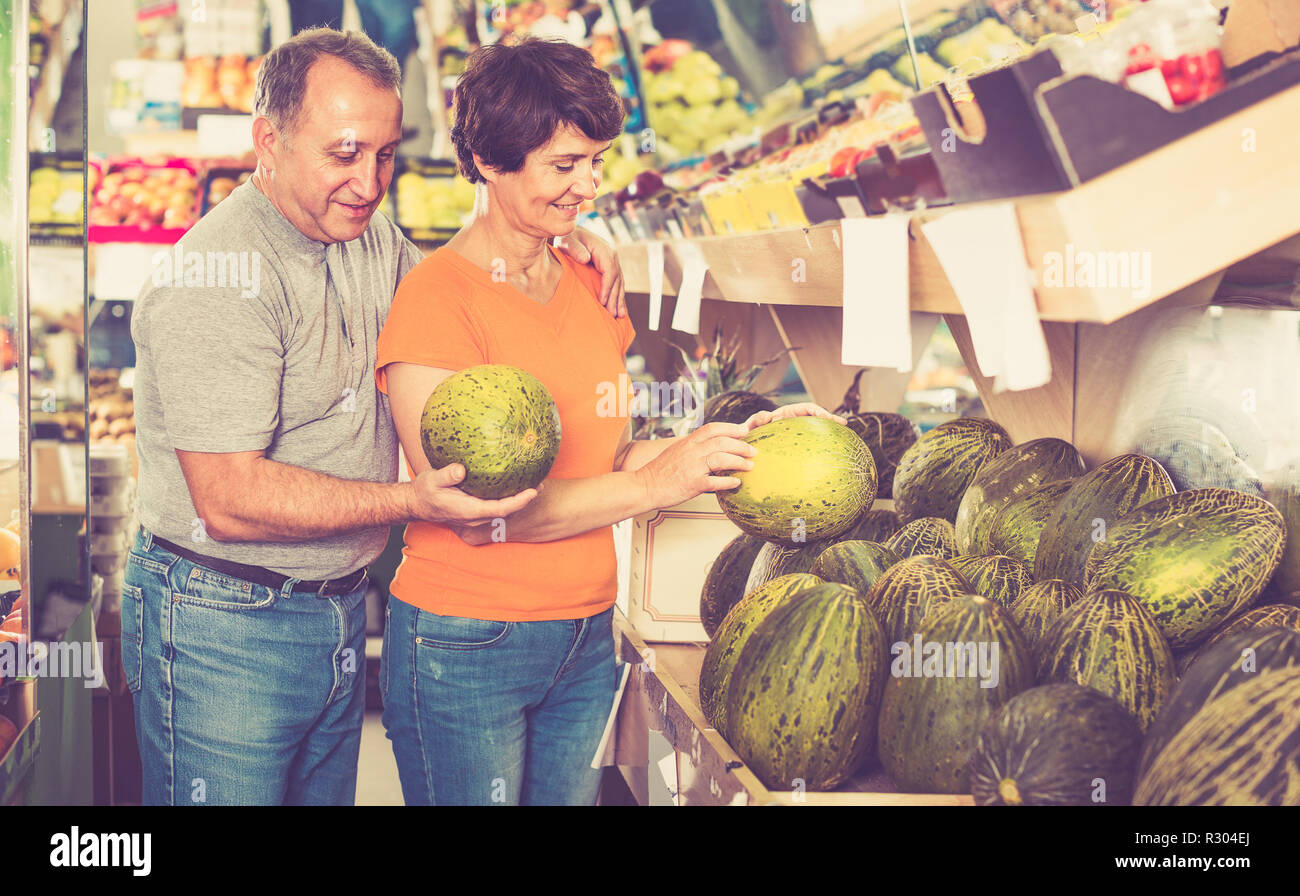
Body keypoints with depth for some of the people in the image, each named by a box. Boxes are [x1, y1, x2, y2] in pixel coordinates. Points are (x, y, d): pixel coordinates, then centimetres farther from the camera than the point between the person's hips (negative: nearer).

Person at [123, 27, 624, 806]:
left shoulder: (372, 242, 6)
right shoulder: (217, 275, -21)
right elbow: (231, 500, -25)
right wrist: (411, 501, -30)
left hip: (341, 614, 8)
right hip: (225, 630, -8)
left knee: (328, 796, 17)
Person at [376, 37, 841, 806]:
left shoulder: (589, 288, 10)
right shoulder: (437, 297, -13)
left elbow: (602, 458, 11)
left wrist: (734, 442, -2)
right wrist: (652, 484, -21)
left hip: (587, 638, 7)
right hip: (464, 647, -6)